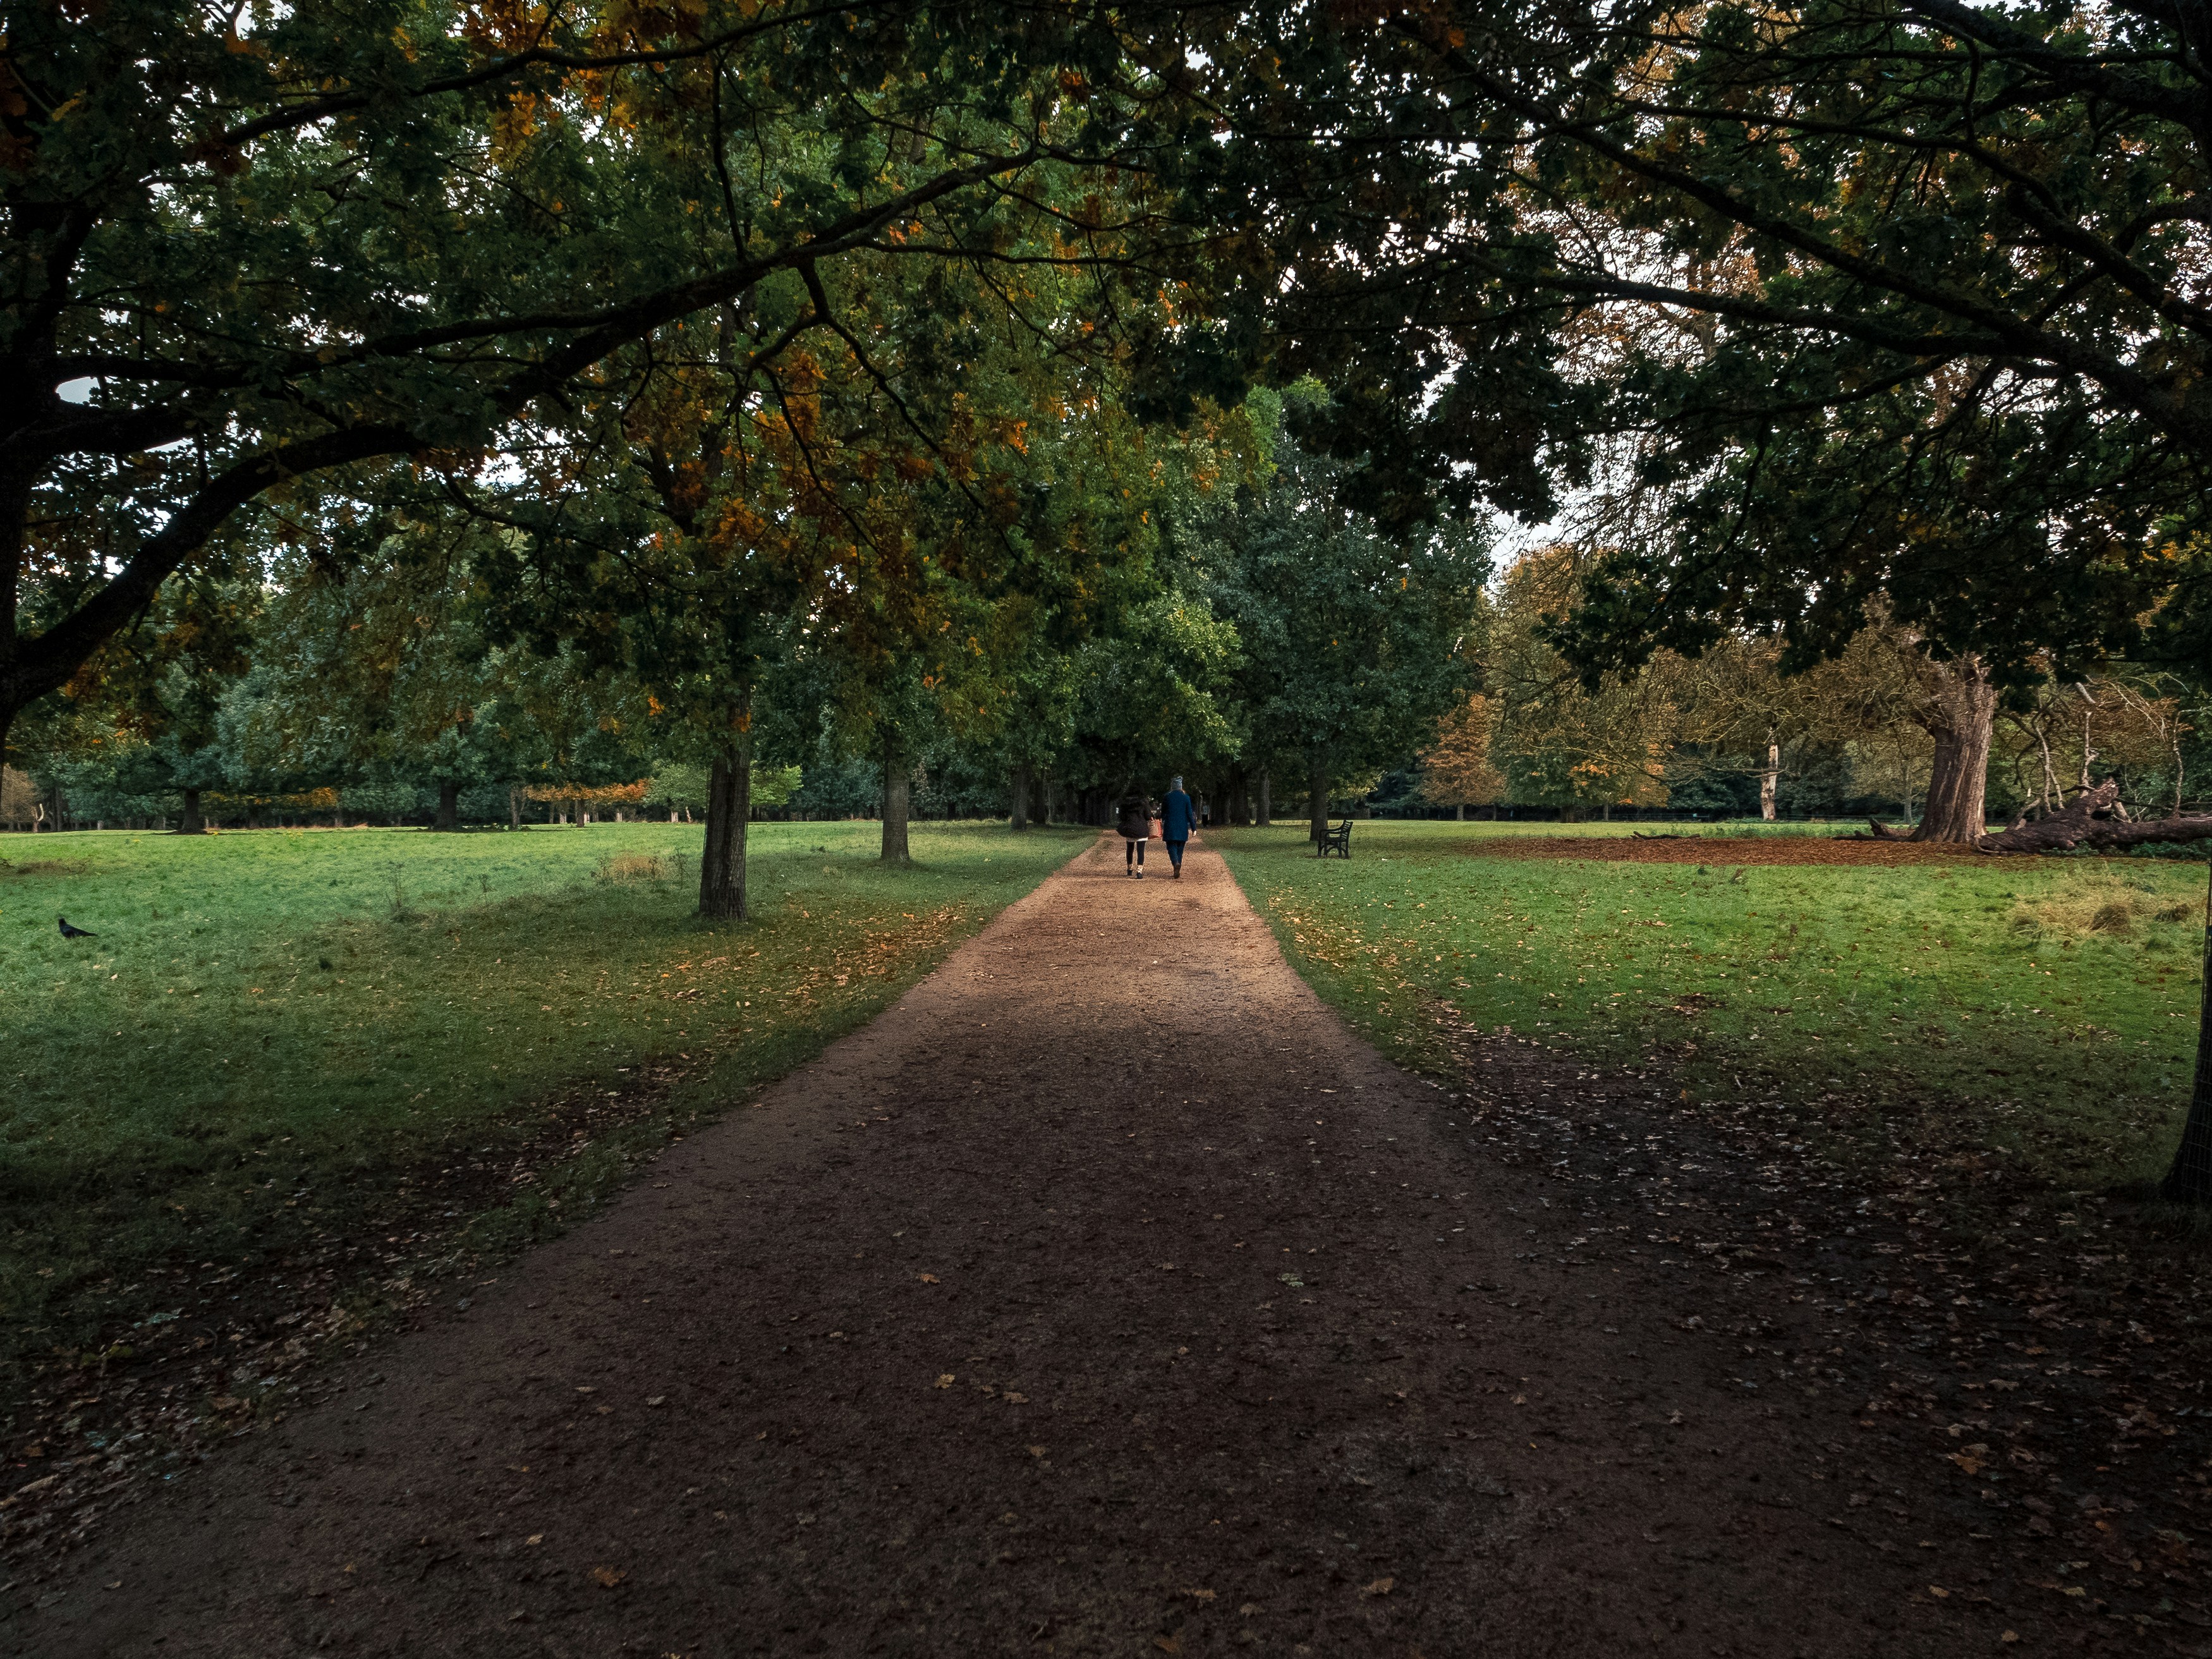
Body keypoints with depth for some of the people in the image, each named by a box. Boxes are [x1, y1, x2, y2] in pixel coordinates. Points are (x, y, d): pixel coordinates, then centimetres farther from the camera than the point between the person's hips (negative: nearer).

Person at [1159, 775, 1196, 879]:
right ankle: (1177, 872, 14)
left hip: (1170, 827, -2)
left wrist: (1162, 822, 24)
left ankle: (1176, 863, -31)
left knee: (1172, 846, -1)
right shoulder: (1186, 798, -1)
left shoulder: (1167, 797, -2)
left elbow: (1163, 813, 7)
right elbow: (1190, 814, -2)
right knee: (1180, 848, 12)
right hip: (1183, 828, 2)